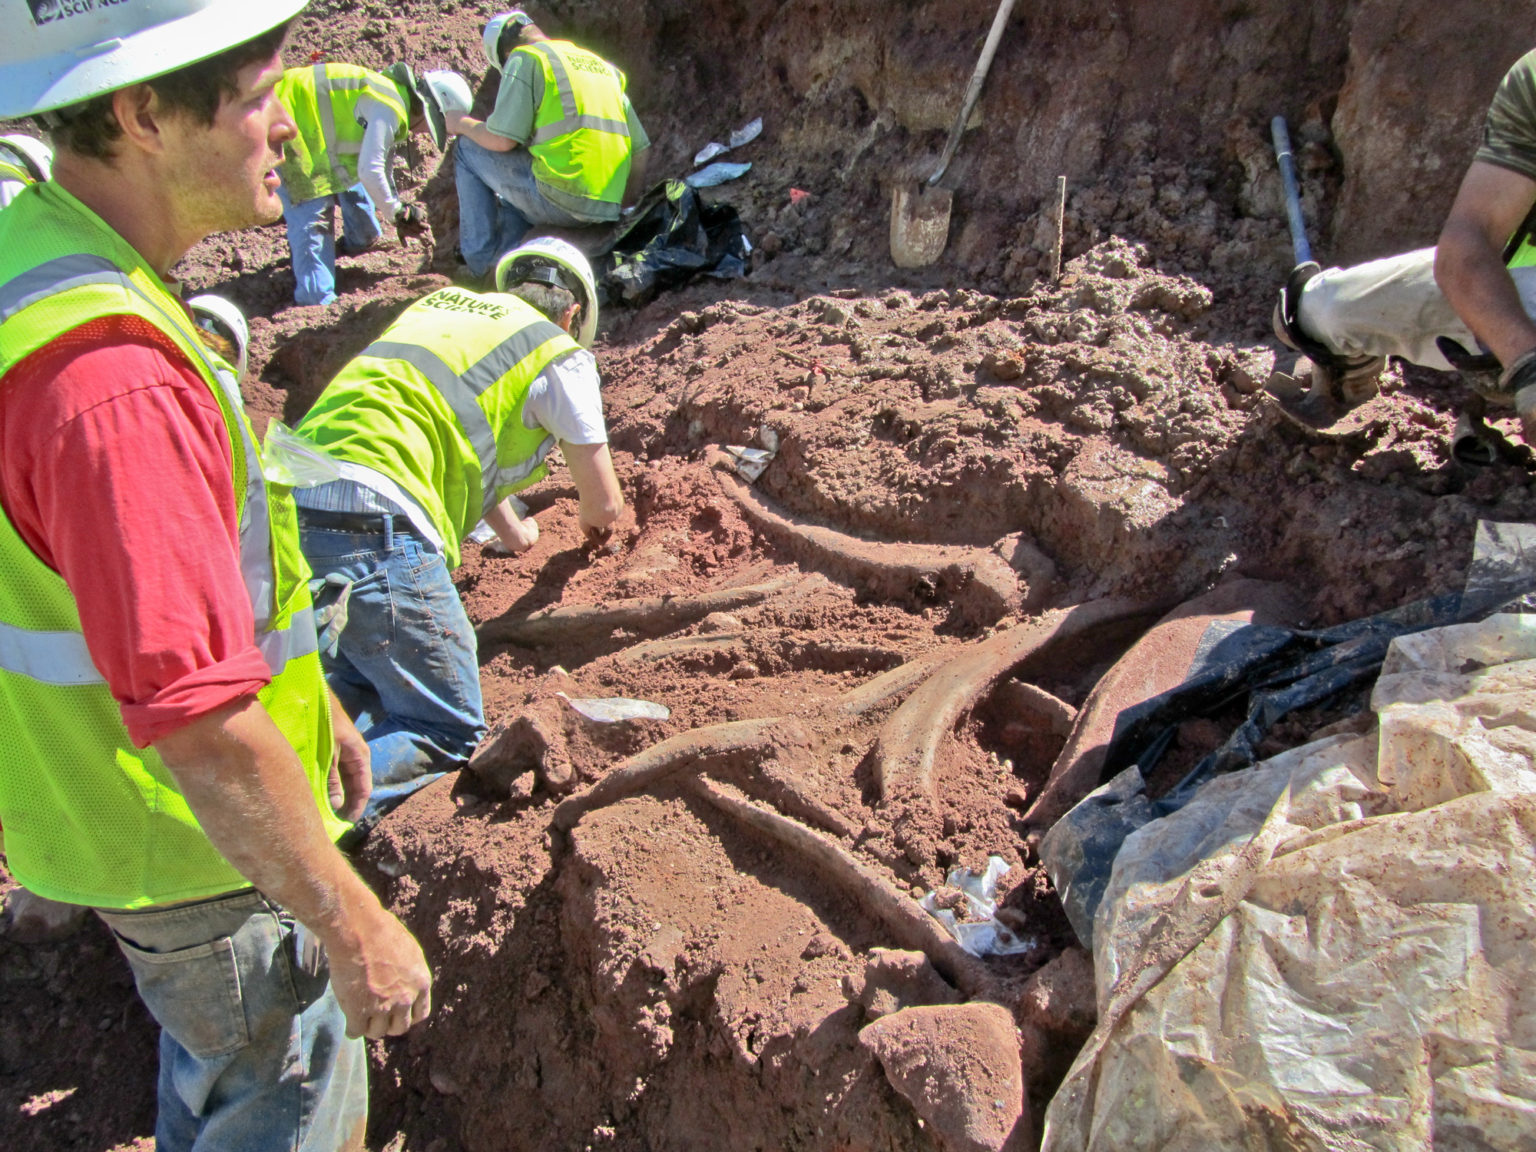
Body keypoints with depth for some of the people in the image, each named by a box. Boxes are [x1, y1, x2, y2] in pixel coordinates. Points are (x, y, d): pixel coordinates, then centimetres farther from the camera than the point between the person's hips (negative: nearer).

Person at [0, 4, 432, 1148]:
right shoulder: (109, 380, -35)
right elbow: (199, 725, -34)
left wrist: (309, 700, 18)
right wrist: (355, 926, -23)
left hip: (129, 808, 9)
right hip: (200, 848, -9)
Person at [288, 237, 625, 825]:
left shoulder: (442, 302, 27)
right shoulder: (559, 353, 8)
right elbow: (606, 501, 17)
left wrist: (509, 527, 55)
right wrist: (593, 519, 42)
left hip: (292, 504, 8)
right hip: (372, 523, -8)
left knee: (368, 681, 25)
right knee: (449, 731, 2)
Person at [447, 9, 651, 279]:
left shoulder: (525, 58, 2)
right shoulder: (604, 67, 23)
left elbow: (501, 140, -7)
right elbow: (639, 154, 19)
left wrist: (463, 124, 13)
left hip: (558, 198, -8)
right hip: (606, 209, 8)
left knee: (468, 148, 16)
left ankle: (479, 261, 13)